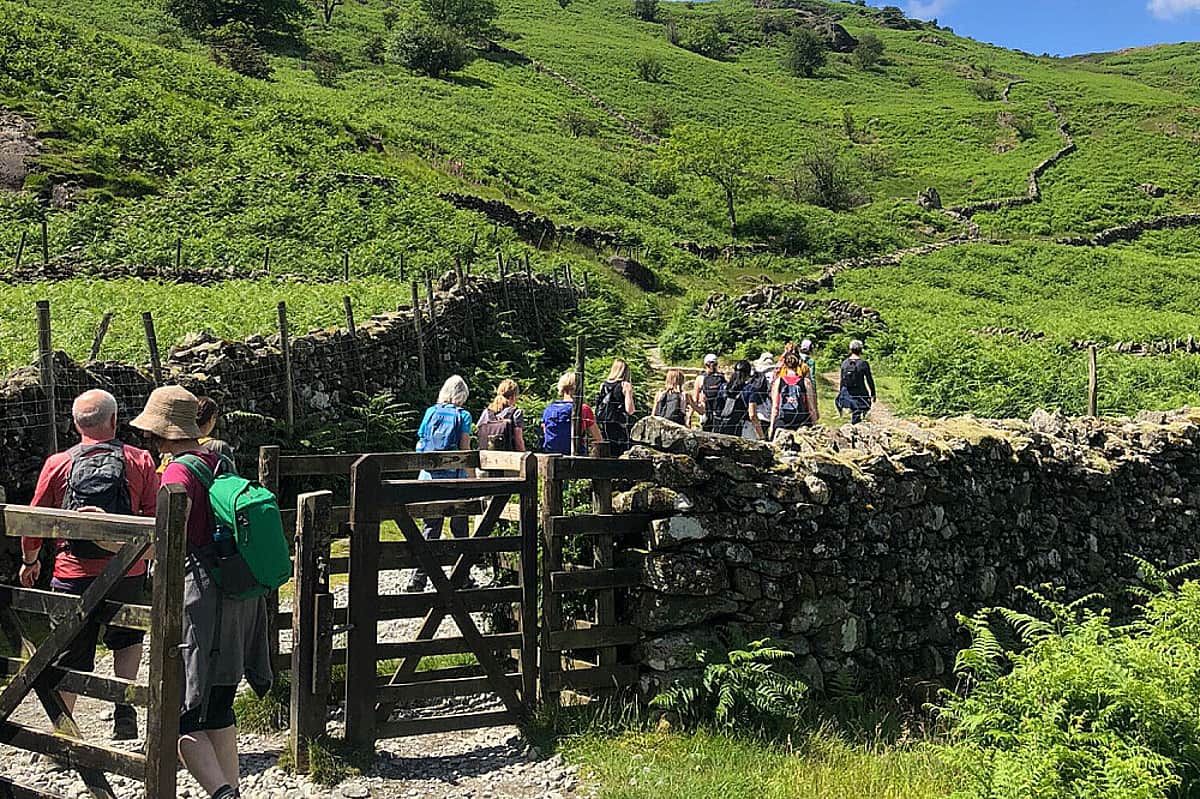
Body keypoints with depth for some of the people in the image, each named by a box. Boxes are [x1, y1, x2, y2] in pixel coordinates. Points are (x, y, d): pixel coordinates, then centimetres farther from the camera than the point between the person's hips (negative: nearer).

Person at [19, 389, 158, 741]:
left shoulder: (58, 464, 1)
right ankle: (124, 711, 12)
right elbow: (156, 518, -4)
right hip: (127, 574, 0)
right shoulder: (140, 461, -2)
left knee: (69, 657, 12)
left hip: (73, 573, 0)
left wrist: (30, 561, 23)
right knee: (127, 637, 24)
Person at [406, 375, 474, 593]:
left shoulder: (431, 412, 9)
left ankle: (417, 581, -1)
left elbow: (420, 445, 11)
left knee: (429, 529, 6)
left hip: (428, 477, 3)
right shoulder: (463, 415, -2)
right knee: (459, 530, 9)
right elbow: (465, 450, -7)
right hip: (453, 478, -3)